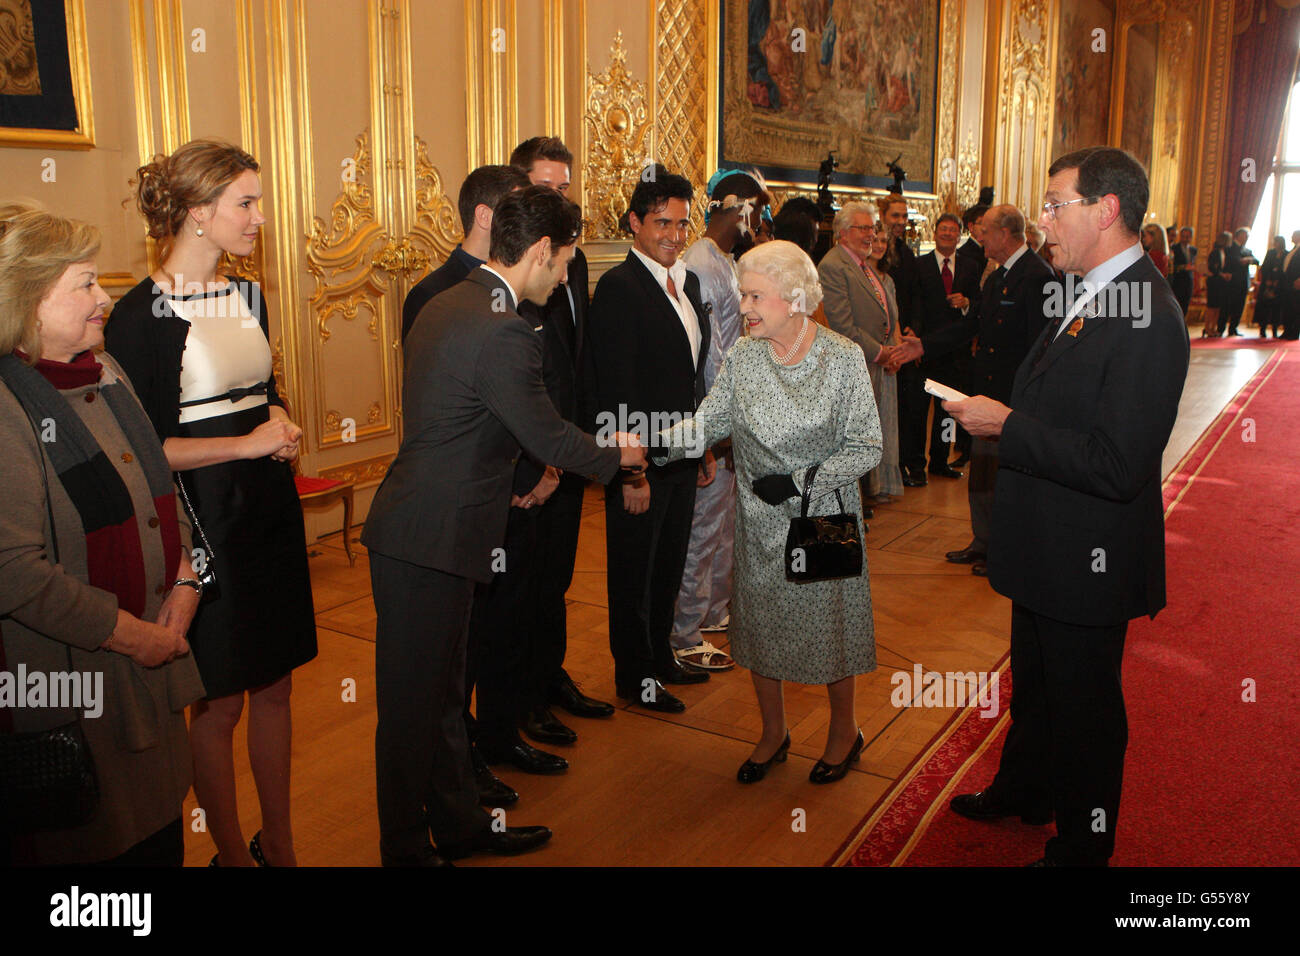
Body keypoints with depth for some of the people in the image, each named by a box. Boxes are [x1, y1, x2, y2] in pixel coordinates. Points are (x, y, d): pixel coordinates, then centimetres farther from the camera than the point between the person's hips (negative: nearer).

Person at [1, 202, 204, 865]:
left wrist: (184, 586, 0)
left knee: (159, 840, 19)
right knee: (86, 842, 11)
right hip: (63, 682, -7)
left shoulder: (104, 373, 9)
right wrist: (129, 633, -17)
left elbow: (160, 486, 14)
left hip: (153, 666, 7)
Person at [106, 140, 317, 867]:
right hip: (206, 521, -7)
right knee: (219, 702, 6)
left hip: (271, 508, 7)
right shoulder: (143, 316, -12)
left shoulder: (247, 296, 10)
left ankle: (280, 846, 30)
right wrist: (247, 444, -16)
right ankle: (232, 854, 26)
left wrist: (282, 424, 0)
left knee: (276, 685, 14)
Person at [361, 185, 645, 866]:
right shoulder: (503, 333, -20)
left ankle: (461, 827, 37)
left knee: (442, 690, 21)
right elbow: (549, 436, -13)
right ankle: (407, 850, 25)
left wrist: (512, 477, 24)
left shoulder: (443, 304, 11)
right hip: (430, 541, -10)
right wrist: (616, 456, 6)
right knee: (414, 703, 6)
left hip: (416, 524, 10)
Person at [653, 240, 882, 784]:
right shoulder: (743, 356, -1)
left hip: (822, 519, -3)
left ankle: (844, 729, 36)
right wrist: (658, 444, -23)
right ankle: (774, 732, 36)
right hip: (759, 521, 4)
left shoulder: (843, 358, -12)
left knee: (827, 621, 9)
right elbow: (708, 424, -5)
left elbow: (866, 449, -11)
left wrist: (800, 481, -18)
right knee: (759, 623, 13)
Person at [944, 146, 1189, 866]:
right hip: (1047, 551, 9)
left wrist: (1007, 425, -25)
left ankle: (1081, 846, 34)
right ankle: (1023, 791, 51)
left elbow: (1117, 465, -31)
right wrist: (997, 415, 1)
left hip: (1089, 562, -9)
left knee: (1084, 708, 12)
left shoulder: (1145, 315, -25)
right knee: (1034, 689, 28)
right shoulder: (1093, 297, 6)